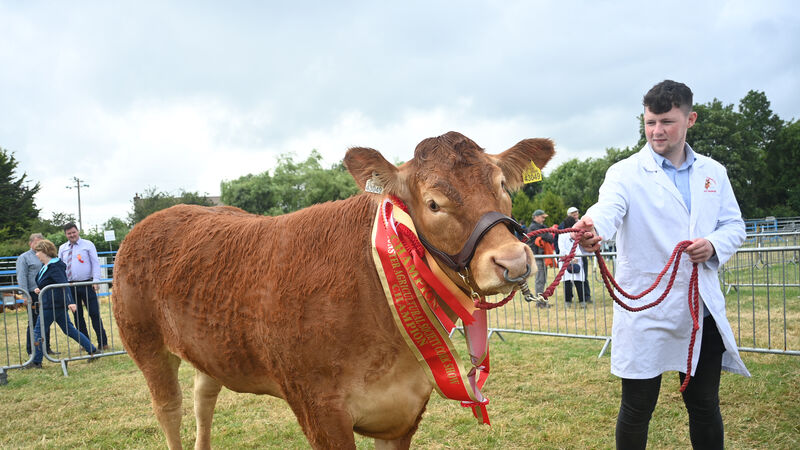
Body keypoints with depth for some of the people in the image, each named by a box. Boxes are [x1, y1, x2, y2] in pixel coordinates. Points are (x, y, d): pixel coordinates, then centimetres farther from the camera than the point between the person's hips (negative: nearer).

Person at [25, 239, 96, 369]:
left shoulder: (54, 267, -17)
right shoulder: (45, 266, 14)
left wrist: (70, 302, -36)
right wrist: (40, 289, 8)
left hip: (52, 305, -10)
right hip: (58, 304, 10)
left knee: (38, 331, 1)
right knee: (69, 330, 11)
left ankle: (36, 362, 10)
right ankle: (93, 350, 11)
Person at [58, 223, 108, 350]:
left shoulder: (88, 244, 2)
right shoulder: (62, 248, 12)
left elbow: (96, 263, -1)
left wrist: (96, 280, -12)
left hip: (86, 284, -4)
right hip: (70, 286, 4)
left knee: (94, 314, -5)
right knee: (77, 316, 7)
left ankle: (103, 343, -2)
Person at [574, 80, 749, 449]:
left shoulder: (713, 172, 10)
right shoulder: (626, 173, -4)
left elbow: (734, 225, 15)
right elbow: (609, 206, -25)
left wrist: (715, 245, -9)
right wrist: (592, 225, -50)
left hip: (703, 309, 4)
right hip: (645, 311, -4)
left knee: (705, 406, 15)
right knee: (637, 409, 5)